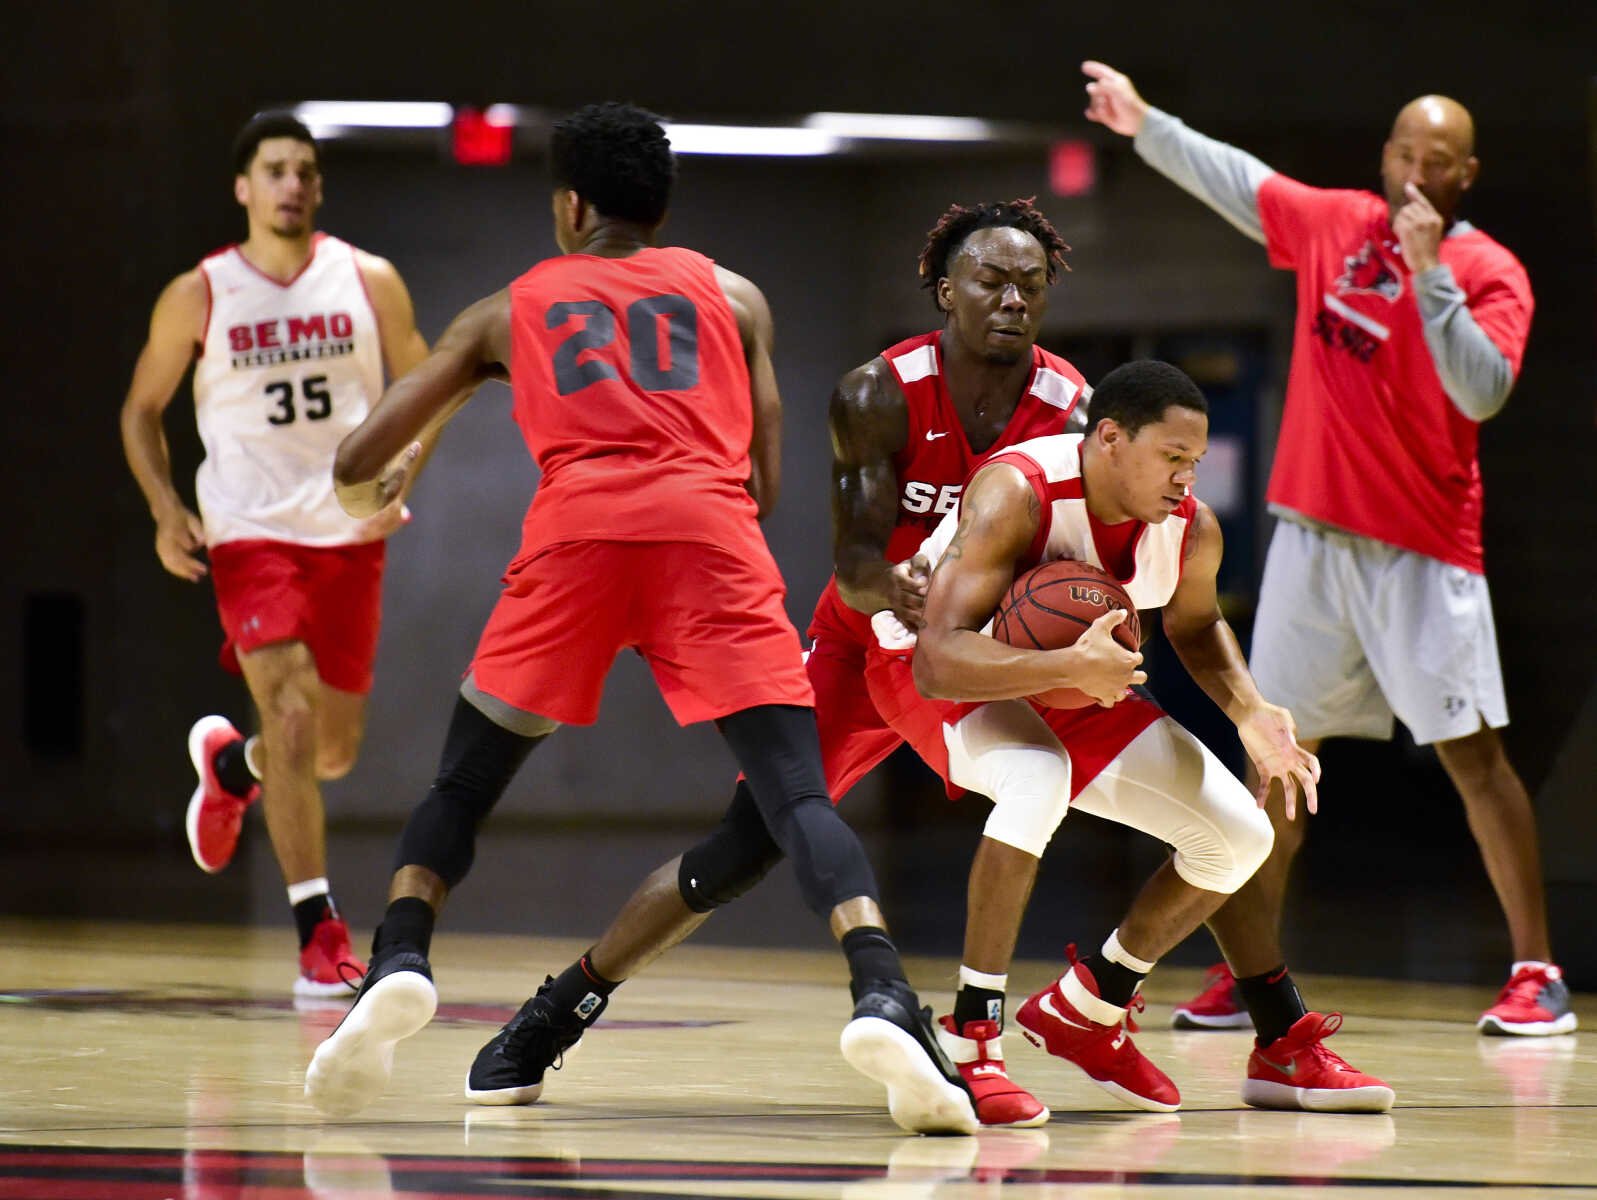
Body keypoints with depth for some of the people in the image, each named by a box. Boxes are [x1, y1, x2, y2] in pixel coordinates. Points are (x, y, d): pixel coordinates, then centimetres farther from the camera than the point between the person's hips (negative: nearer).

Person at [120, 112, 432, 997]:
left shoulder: (369, 283, 1)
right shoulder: (198, 296, -1)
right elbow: (142, 409, 9)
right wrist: (165, 508, -7)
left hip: (351, 534, 3)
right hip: (251, 533, -2)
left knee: (336, 750, 9)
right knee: (293, 719, -19)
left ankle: (230, 762, 44)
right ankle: (319, 928, -14)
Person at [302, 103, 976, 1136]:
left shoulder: (513, 309, 28)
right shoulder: (732, 295, 28)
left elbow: (360, 464, 28)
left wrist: (372, 495, 52)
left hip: (576, 526, 0)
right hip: (710, 529, 0)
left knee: (463, 786, 14)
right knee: (798, 794, -6)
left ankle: (399, 966, -9)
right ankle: (884, 998, -29)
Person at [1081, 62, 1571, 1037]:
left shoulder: (1490, 272, -7)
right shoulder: (1333, 223, 8)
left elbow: (1483, 392, -22)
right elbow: (1234, 180, 25)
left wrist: (1430, 271, -27)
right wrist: (1147, 124, 28)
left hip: (1422, 552, -5)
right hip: (1312, 534, 5)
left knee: (1473, 753, -9)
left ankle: (1537, 973, -5)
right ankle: (1257, 969, 14)